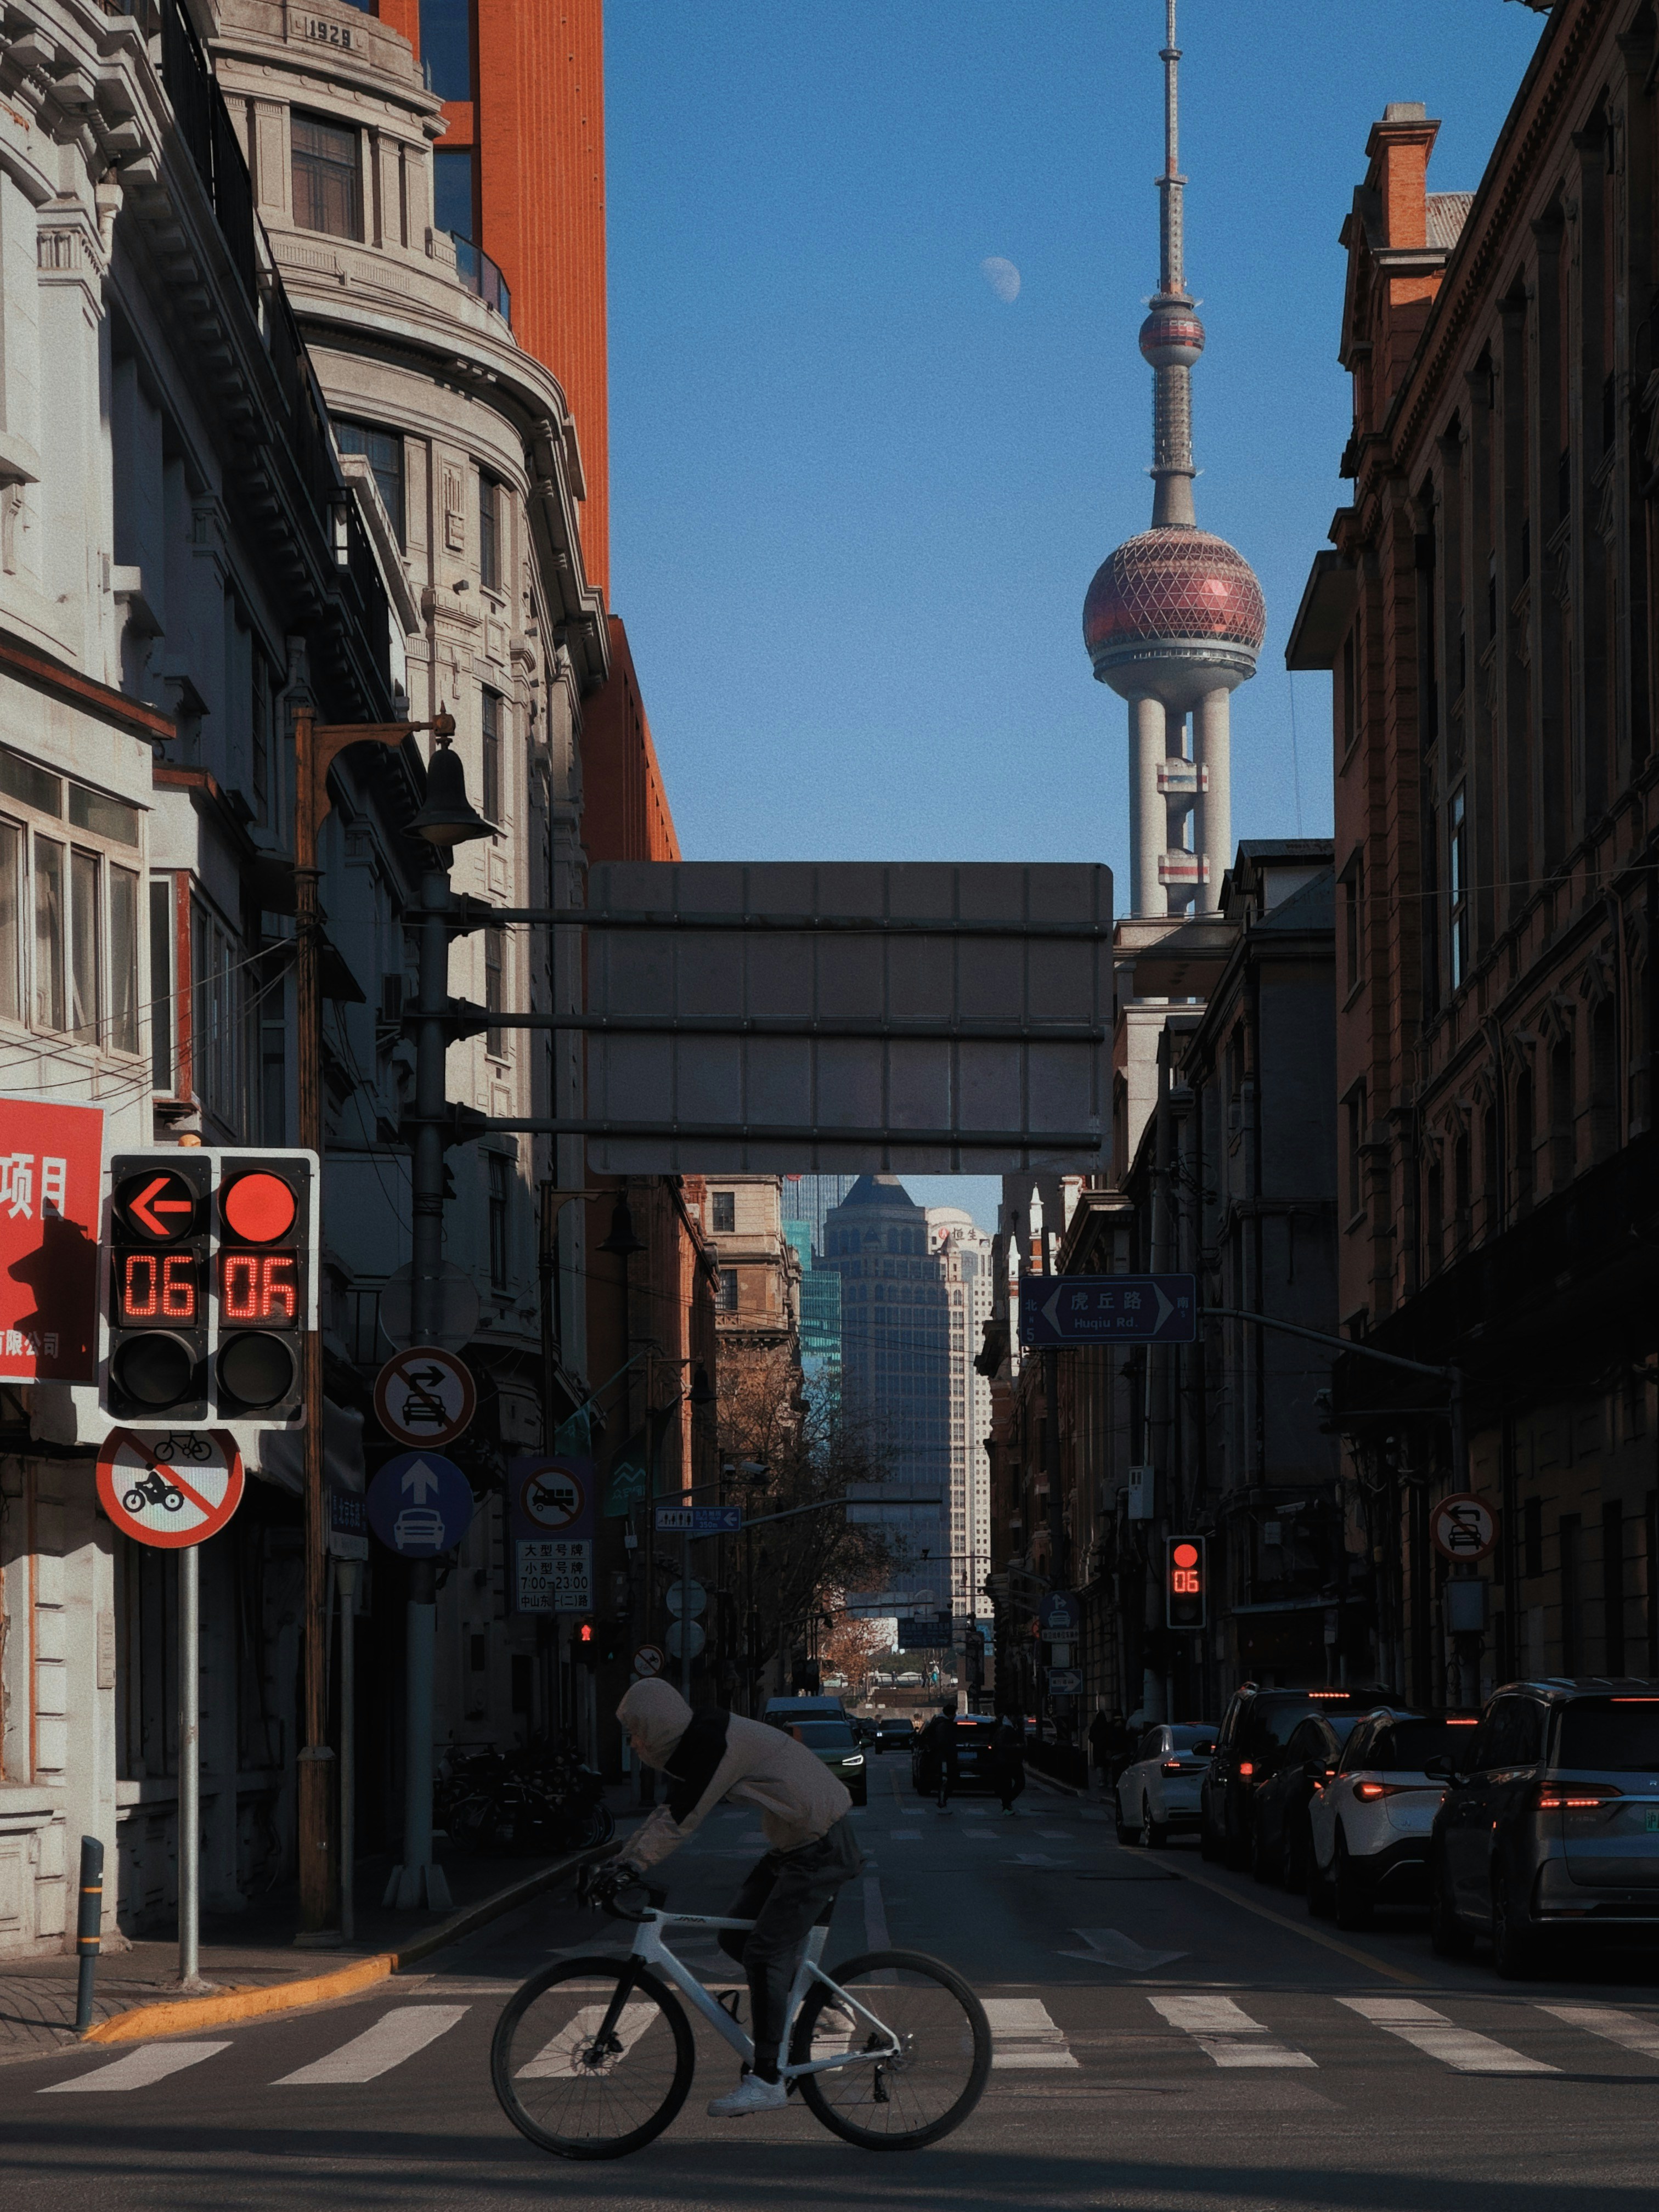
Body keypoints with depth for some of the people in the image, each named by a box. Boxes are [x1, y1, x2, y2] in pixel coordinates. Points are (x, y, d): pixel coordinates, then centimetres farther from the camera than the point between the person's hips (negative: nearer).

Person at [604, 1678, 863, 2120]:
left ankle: (767, 2080, -9)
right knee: (735, 1938, 9)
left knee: (764, 1952, -12)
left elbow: (682, 1820, -22)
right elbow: (670, 1814, 16)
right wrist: (621, 1859, 11)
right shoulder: (695, 1745, 8)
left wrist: (633, 1864, -20)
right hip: (791, 1846, 10)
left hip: (821, 1848, -10)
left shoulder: (714, 1743, -22)